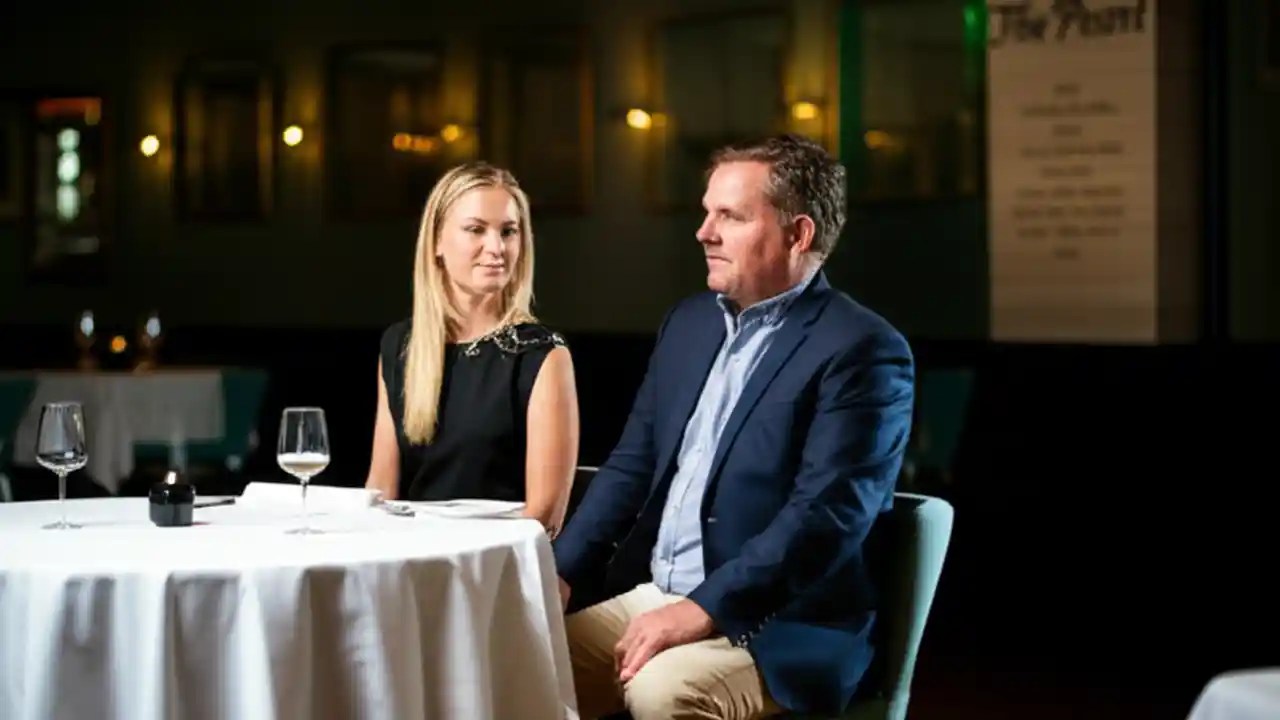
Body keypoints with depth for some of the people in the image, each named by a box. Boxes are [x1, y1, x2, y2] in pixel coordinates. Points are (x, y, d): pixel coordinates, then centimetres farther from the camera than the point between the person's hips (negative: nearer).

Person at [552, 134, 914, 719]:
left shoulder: (861, 350, -11)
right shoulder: (689, 322, 13)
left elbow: (826, 515, -20)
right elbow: (631, 467, 16)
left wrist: (703, 611, -25)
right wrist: (561, 573, 2)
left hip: (778, 628, -7)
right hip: (650, 597, 7)